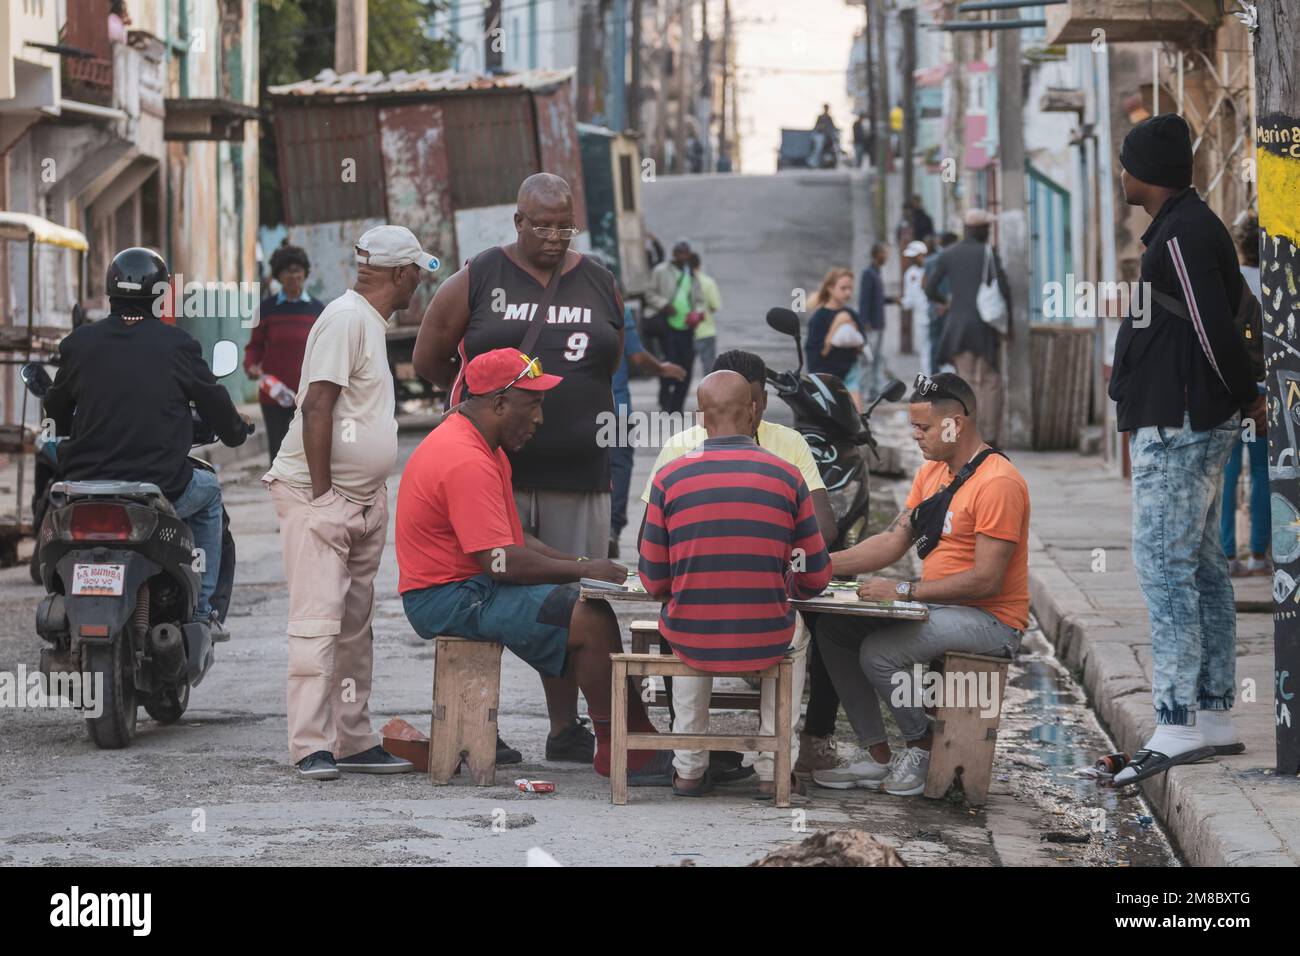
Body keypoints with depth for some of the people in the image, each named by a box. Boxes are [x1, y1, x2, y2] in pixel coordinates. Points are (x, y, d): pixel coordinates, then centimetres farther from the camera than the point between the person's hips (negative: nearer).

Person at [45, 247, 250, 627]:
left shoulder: (79, 342, 0)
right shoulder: (176, 344, -5)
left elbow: (56, 410, 14)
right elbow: (215, 403, 7)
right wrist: (237, 430, 30)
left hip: (86, 482, 2)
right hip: (161, 488, -2)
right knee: (208, 491, 29)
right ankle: (201, 607, 25)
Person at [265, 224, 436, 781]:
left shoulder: (369, 321, 16)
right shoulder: (347, 319, -14)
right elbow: (316, 409, -21)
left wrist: (375, 497, 19)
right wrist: (321, 494, -21)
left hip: (363, 499, 10)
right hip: (319, 495, -10)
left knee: (354, 627, 13)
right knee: (318, 623, -11)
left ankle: (353, 742, 18)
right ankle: (311, 748, -11)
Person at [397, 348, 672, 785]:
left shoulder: (484, 448, 15)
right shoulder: (467, 462, -22)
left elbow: (515, 539, 20)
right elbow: (501, 561, -25)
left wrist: (577, 563, 5)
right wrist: (583, 571, -14)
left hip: (471, 587, 11)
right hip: (449, 598, -11)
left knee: (588, 612, 8)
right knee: (590, 620, -17)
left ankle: (639, 736, 6)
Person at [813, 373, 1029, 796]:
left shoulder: (998, 483, -18)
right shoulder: (931, 473, 12)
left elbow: (986, 580, -22)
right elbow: (894, 540, 11)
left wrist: (903, 591, -22)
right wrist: (824, 564, -3)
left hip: (991, 621, -10)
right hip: (937, 607, 10)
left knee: (880, 652, -25)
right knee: (833, 627, -1)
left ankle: (922, 749, -2)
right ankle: (877, 758, -2)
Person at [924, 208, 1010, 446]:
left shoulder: (948, 256, 6)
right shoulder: (988, 252, -6)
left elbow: (930, 290, 6)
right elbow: (1003, 288, -8)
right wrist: (1008, 319, 4)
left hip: (956, 324, 4)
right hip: (983, 324, -4)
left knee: (966, 381, 7)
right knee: (990, 382, 4)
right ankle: (990, 435, -2)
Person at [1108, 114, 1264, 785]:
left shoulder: (1179, 237, -16)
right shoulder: (1196, 226, 17)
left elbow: (1214, 331, -19)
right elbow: (1243, 309, 20)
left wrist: (1247, 399, -6)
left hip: (1178, 427, -11)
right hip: (1188, 423, 11)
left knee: (1163, 564, -12)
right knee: (1200, 565, 11)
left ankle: (1176, 726, -16)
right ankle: (1214, 718, 15)